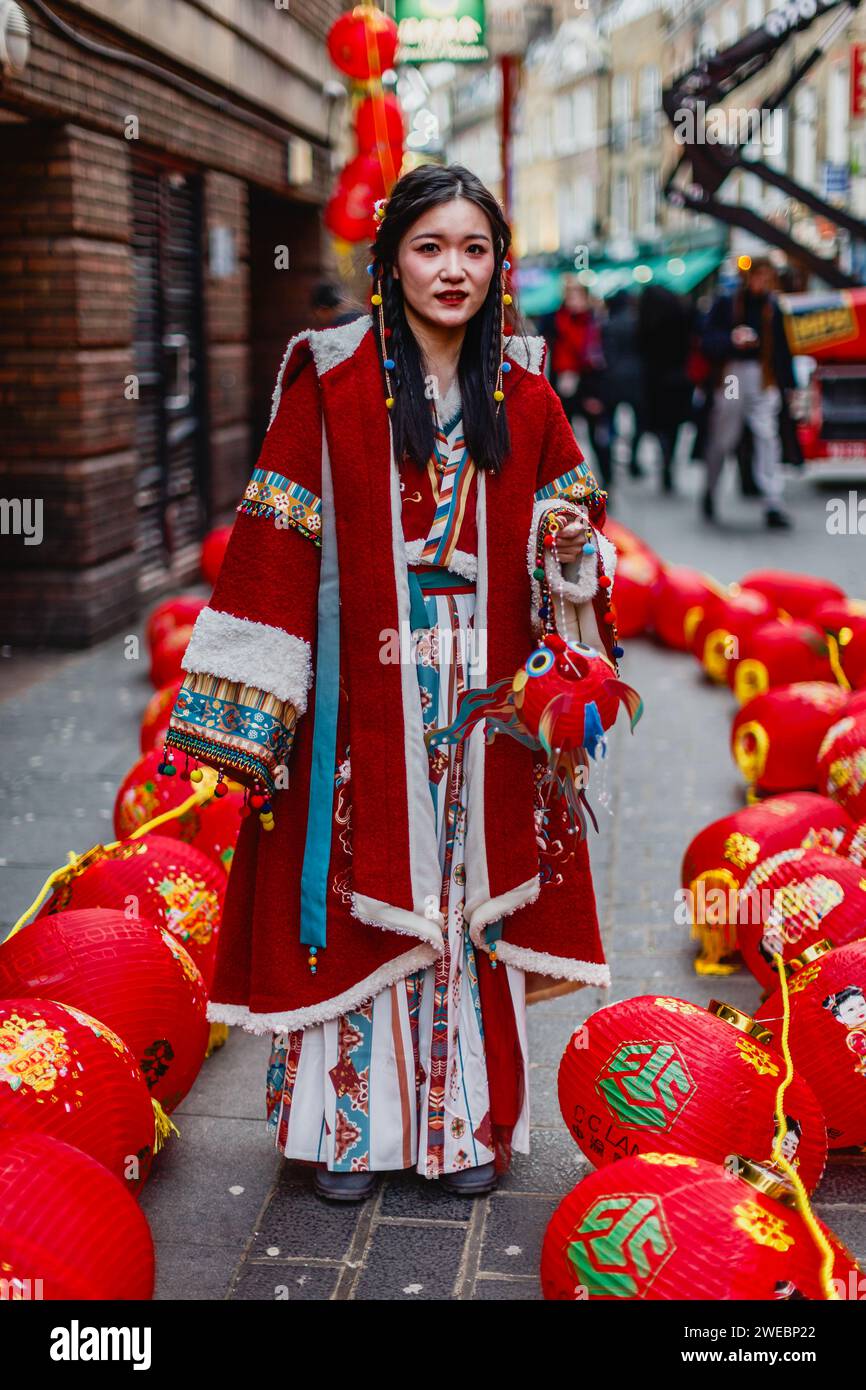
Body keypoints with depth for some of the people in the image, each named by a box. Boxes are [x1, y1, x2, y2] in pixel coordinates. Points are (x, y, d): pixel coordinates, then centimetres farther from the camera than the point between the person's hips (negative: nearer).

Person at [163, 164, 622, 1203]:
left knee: (472, 890, 9)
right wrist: (250, 707, -10)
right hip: (364, 692, -2)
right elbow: (275, 544, -6)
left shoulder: (523, 393, 7)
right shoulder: (329, 379, -3)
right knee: (359, 894, 4)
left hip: (485, 697, 3)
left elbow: (574, 521, 15)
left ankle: (468, 1120, 24)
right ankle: (355, 1123, 20)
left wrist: (573, 548, -9)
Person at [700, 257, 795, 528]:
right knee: (723, 437, 6)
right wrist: (732, 339, -21)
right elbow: (709, 340, -2)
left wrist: (787, 384, 9)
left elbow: (781, 349, 13)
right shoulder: (726, 304, 3)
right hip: (732, 374, -1)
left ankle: (773, 503, -12)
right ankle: (710, 489, 30)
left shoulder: (772, 308, 11)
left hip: (764, 378, 2)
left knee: (767, 436, -9)